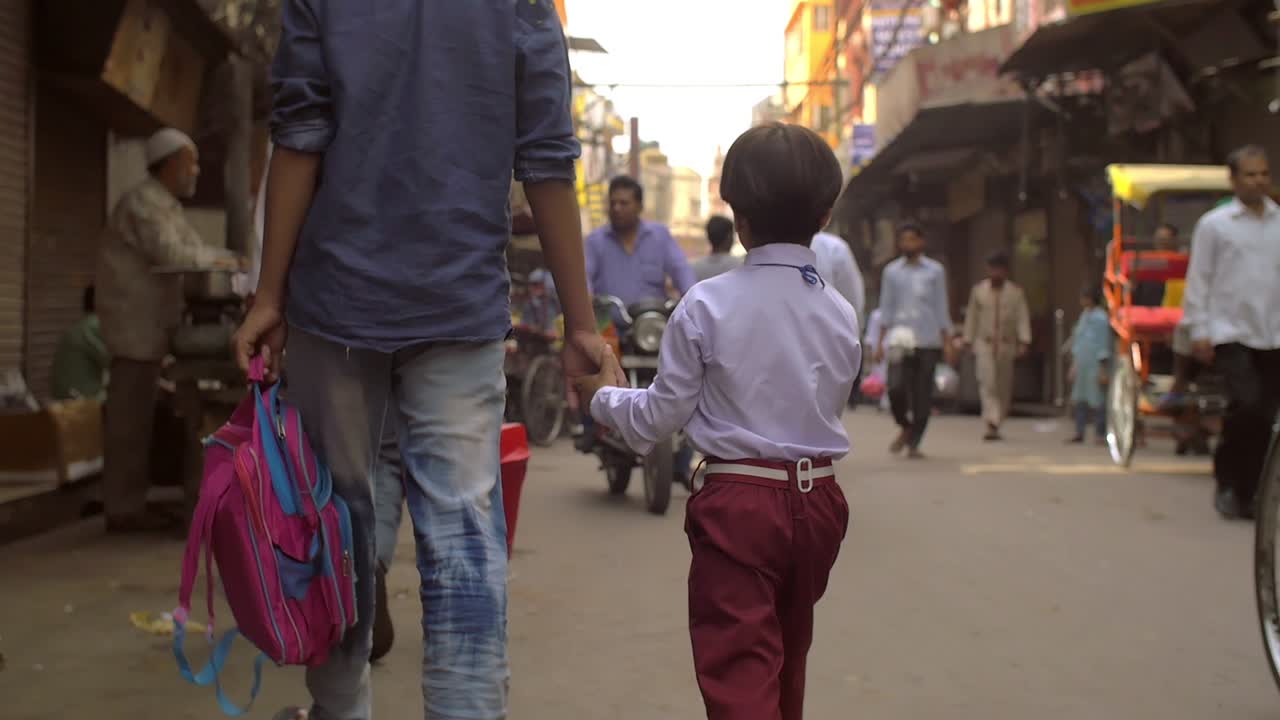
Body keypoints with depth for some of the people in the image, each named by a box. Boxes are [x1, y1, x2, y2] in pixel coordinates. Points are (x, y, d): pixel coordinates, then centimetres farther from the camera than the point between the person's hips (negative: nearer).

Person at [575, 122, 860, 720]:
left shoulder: (708, 305, -11)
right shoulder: (840, 313, 1)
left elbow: (662, 415, -5)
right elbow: (831, 407, 8)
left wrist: (603, 398, 13)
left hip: (738, 500, -5)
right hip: (818, 499, 5)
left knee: (739, 670, -2)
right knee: (787, 659, 23)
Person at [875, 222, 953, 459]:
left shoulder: (935, 271, 9)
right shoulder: (891, 271, 10)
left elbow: (941, 307, 10)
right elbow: (886, 308, 10)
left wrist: (947, 341, 4)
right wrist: (881, 342, 3)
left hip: (928, 341, 0)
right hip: (900, 339, 0)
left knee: (923, 393, -1)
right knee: (896, 387, -13)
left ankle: (914, 443, 9)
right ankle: (904, 428, 15)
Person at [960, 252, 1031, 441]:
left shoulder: (1016, 292, 2)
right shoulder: (978, 290, 5)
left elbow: (1023, 318, -3)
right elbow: (971, 317, 9)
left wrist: (1023, 343, -13)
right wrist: (968, 341, 8)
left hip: (1006, 345, 1)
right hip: (984, 343, -1)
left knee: (1004, 387, 6)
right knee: (987, 382, -15)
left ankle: (997, 425, 20)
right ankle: (992, 424, -22)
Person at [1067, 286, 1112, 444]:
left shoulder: (1100, 318, -14)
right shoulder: (1085, 316, 12)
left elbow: (1104, 346, -14)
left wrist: (1103, 370, -15)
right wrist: (1074, 365, 18)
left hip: (1095, 366, -8)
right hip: (1081, 365, 8)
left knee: (1097, 399, -2)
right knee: (1079, 399, 8)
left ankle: (1101, 434, 5)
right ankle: (1079, 432, 14)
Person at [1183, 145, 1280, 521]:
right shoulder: (1214, 224, 2)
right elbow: (1198, 281, 1)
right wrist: (1199, 331, -4)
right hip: (1230, 333, -3)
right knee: (1247, 404, -17)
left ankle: (1248, 492, 16)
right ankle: (1227, 482, 1)